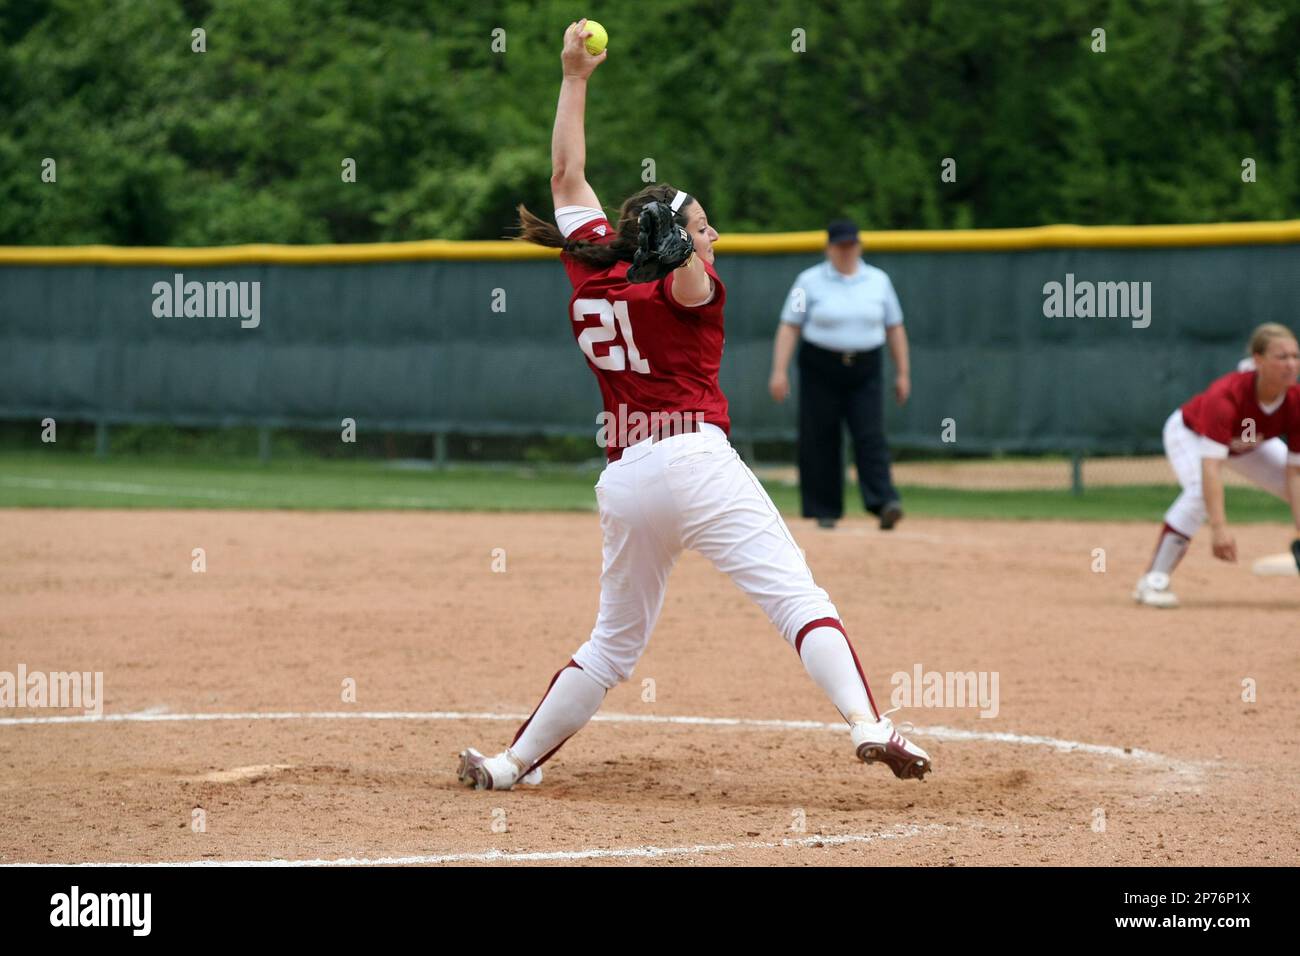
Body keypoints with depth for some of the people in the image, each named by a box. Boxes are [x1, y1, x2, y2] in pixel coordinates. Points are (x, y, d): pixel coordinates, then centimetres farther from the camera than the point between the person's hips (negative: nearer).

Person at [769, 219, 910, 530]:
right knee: (820, 439, -1)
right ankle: (825, 510, 8)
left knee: (871, 435, -12)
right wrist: (779, 371, -11)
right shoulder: (810, 281, 1)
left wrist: (902, 373, 9)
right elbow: (789, 327, -2)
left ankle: (884, 502, -23)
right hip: (820, 370, -1)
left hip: (865, 372, 1)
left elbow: (894, 328, 12)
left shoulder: (878, 280, 8)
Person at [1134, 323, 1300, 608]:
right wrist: (1219, 527, -60)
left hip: (1248, 444, 6)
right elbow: (1211, 465, -51)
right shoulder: (1226, 395, -43)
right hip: (1190, 433, -6)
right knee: (1200, 492, -35)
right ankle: (1153, 581, -31)